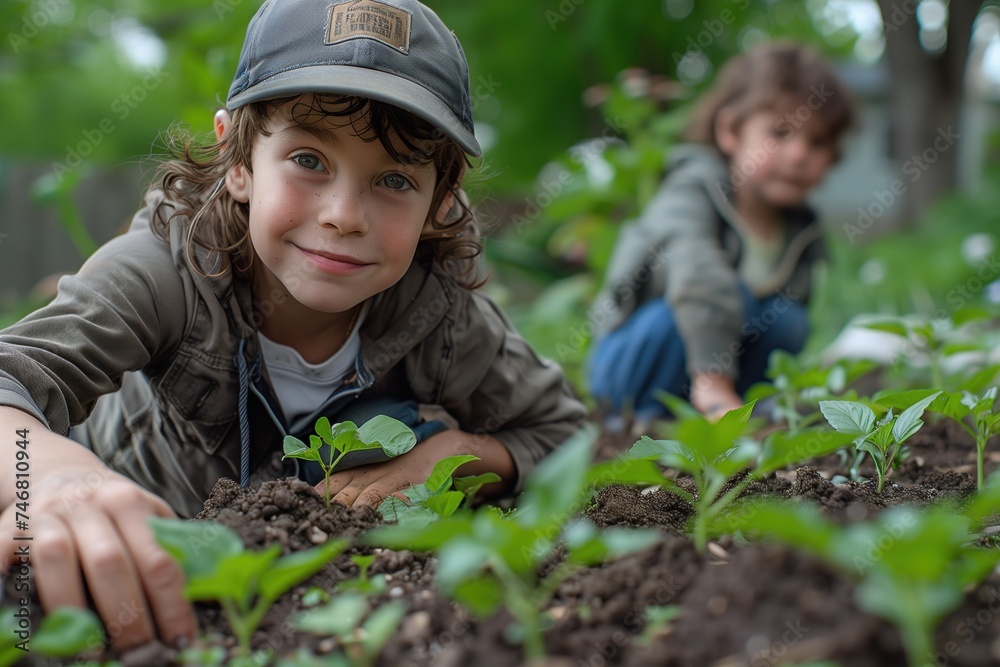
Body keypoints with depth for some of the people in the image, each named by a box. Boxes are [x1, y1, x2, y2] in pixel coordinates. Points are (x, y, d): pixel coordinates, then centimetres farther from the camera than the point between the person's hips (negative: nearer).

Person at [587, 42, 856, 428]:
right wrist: (713, 381, -53)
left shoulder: (802, 232, -1)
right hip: (627, 364, -6)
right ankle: (645, 418, -18)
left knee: (789, 321, -16)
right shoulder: (691, 192, -23)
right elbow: (697, 276, -41)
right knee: (728, 295, -29)